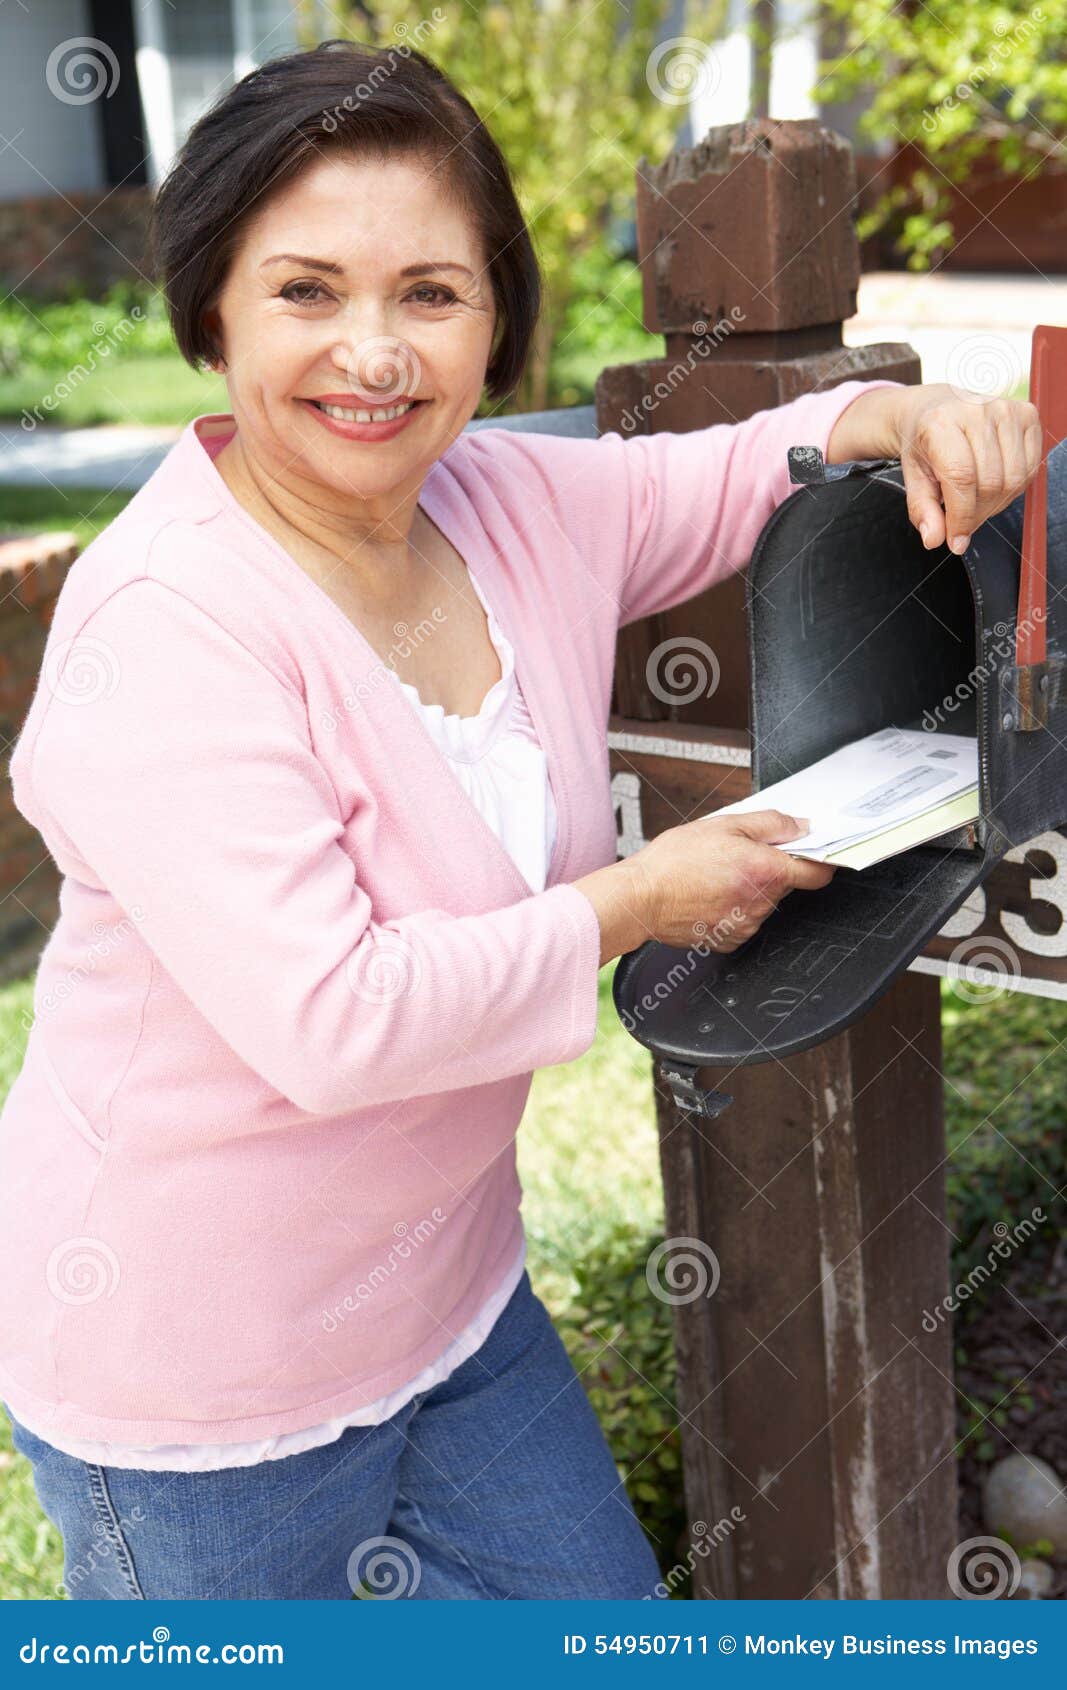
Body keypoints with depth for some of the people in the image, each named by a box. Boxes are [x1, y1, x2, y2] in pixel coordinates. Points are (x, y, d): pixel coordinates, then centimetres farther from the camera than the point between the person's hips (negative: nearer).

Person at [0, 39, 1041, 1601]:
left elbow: (735, 473, 14)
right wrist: (637, 902, -21)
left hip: (449, 1288, 7)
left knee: (605, 1616, 21)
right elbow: (332, 1025, -32)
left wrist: (897, 414, -8)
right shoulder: (164, 632, -27)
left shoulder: (519, 508, -4)